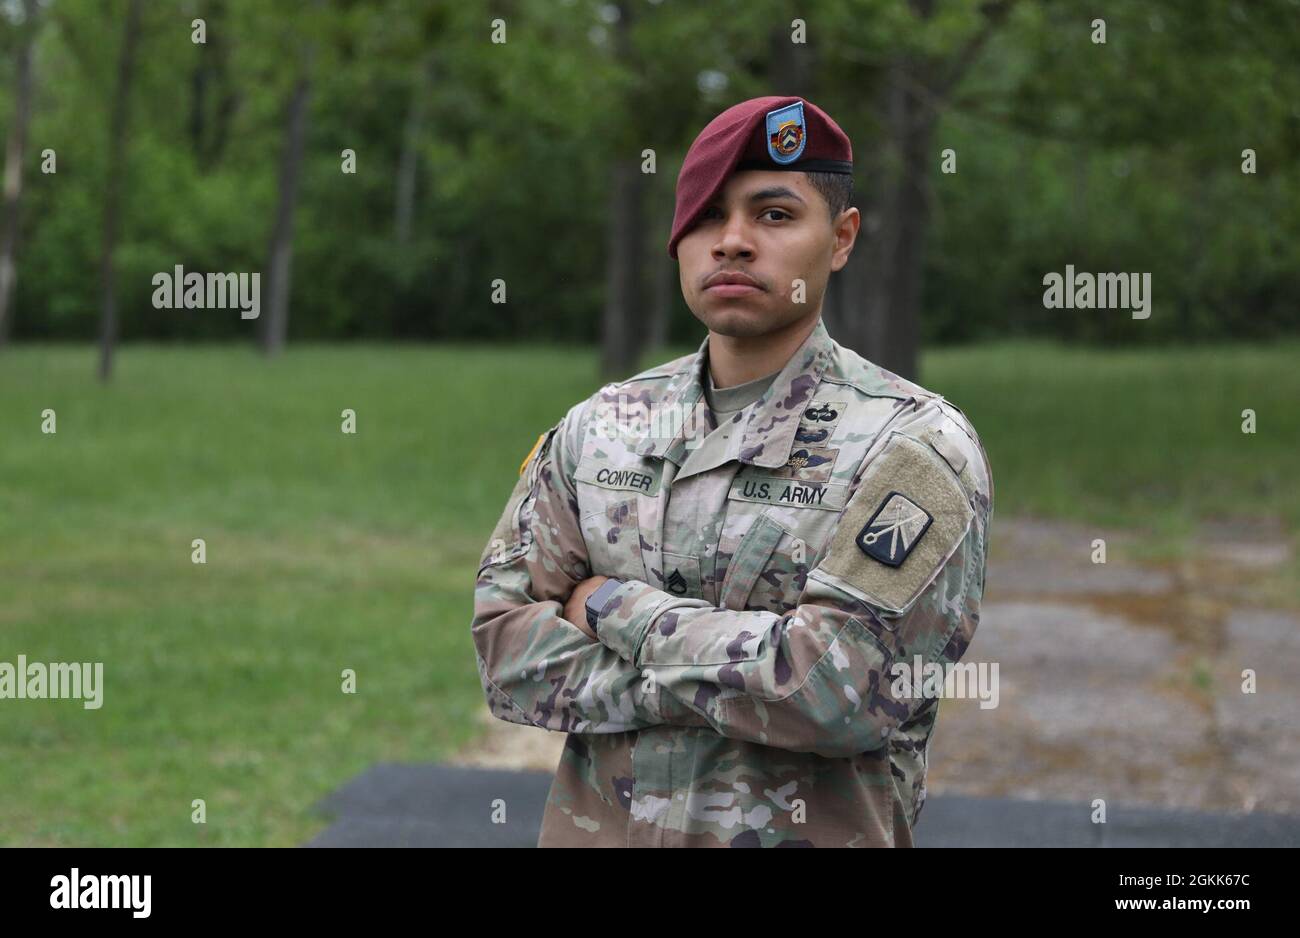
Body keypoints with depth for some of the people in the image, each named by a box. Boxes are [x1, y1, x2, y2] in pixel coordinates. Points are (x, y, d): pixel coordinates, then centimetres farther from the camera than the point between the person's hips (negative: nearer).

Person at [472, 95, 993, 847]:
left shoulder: (915, 444, -11)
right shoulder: (596, 427, 3)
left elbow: (840, 689, -22)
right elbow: (506, 650, -4)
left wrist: (617, 608, -12)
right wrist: (724, 681, -17)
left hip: (814, 829, -3)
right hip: (592, 825, 4)